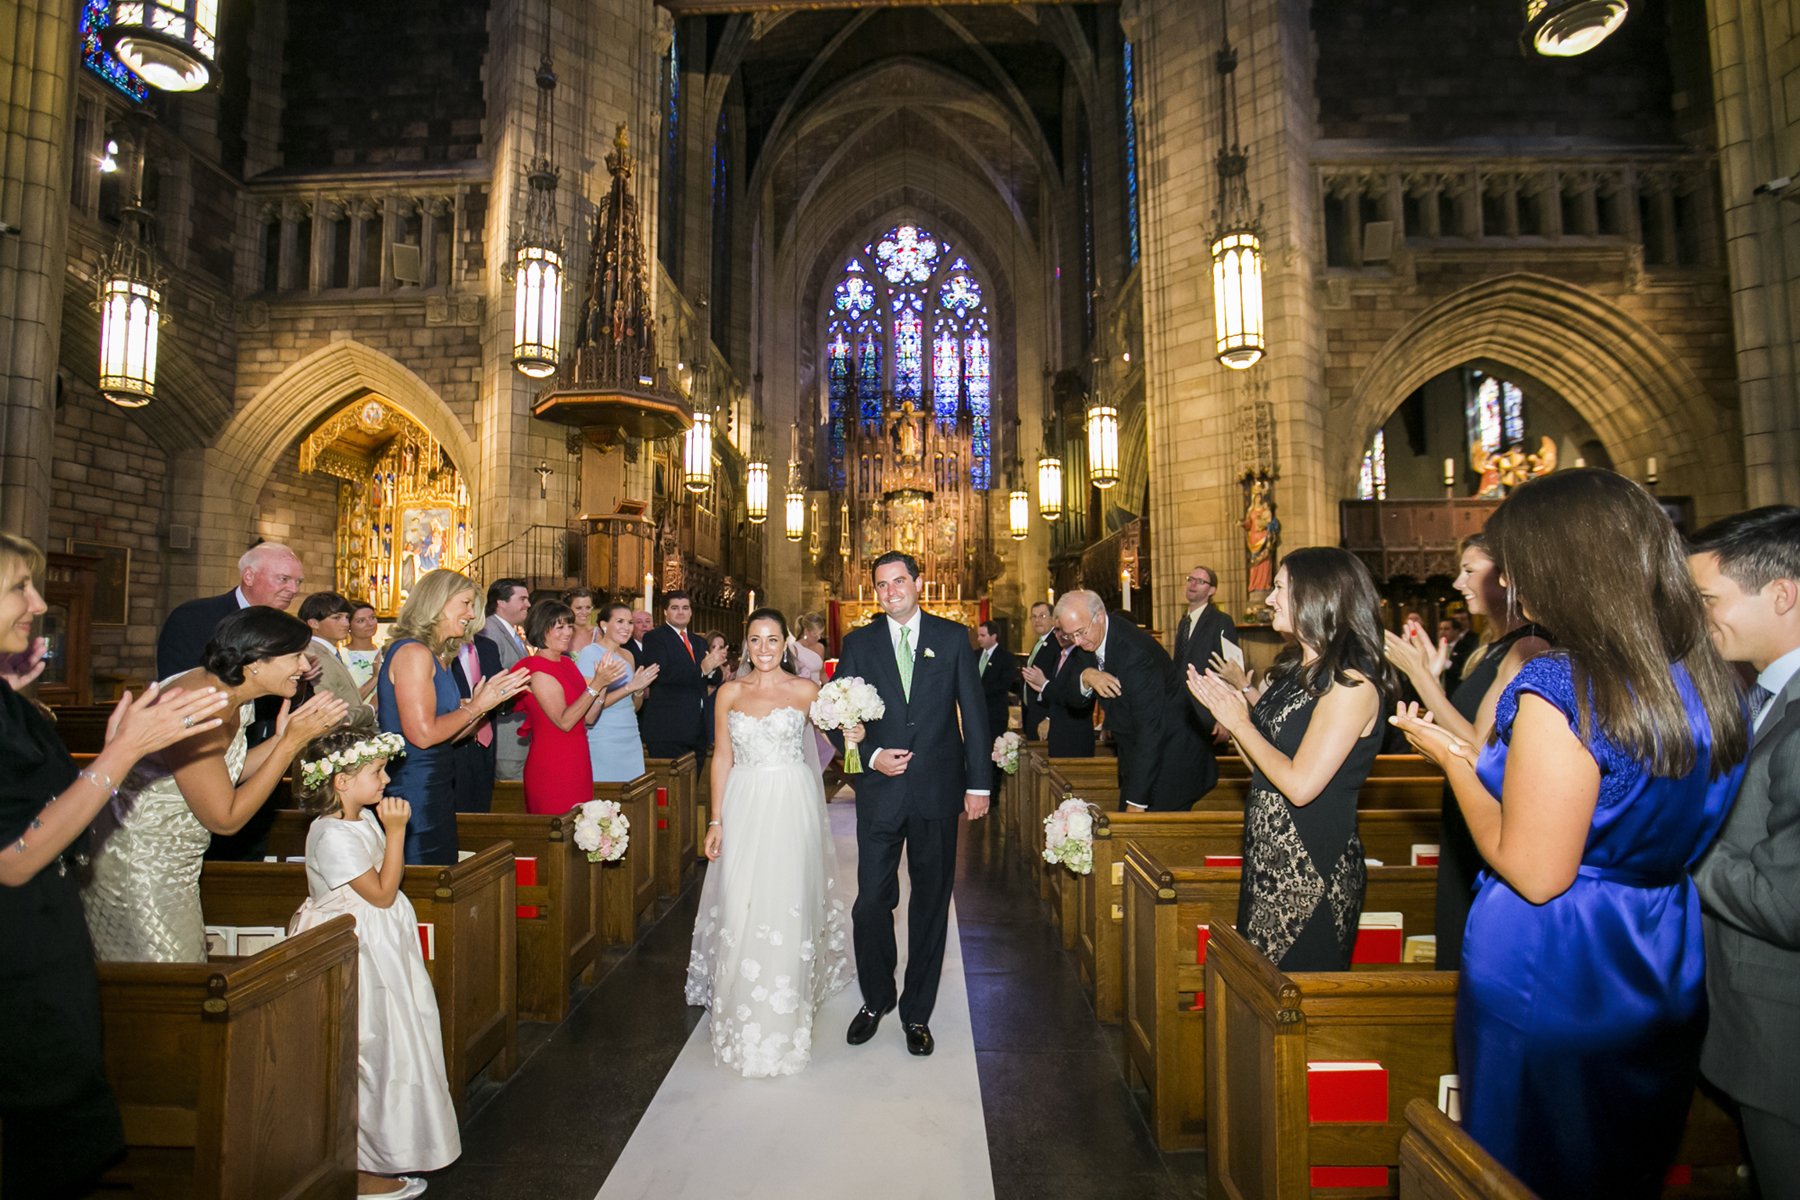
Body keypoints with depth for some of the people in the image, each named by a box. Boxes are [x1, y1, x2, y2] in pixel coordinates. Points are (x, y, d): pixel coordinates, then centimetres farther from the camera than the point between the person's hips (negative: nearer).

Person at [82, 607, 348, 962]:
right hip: (137, 866, -8)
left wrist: (282, 738, -8)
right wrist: (290, 744, -24)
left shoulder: (231, 697, -4)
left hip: (174, 865, 9)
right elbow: (225, 818, -23)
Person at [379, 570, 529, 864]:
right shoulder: (413, 652, -14)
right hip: (415, 791, -10)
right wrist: (476, 706, -10)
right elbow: (423, 734, -22)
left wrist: (490, 700, 6)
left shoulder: (436, 657, 14)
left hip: (434, 788, 10)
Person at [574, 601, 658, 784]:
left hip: (631, 740, 7)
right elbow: (588, 708, -16)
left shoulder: (628, 655, 12)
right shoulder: (589, 654, -9)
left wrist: (639, 689, -4)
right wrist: (629, 687, -18)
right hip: (604, 745, -7)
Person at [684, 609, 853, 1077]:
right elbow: (722, 757, 6)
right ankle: (743, 1017, 24)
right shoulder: (730, 692, 5)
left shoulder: (805, 690, 0)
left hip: (792, 807, -2)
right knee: (740, 911, 3)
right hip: (744, 806, 2)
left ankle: (784, 1018, 19)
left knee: (787, 910, 1)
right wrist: (716, 821, 2)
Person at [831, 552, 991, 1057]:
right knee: (871, 902, 6)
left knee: (931, 902, 11)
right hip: (880, 791, 0)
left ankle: (917, 1011, 29)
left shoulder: (953, 637, 2)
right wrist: (870, 755, -11)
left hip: (937, 791, 0)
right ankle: (876, 998, 31)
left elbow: (973, 711, 1)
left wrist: (978, 783, -2)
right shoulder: (858, 642, 3)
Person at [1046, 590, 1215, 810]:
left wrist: (1137, 802, -29)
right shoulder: (1087, 641, -4)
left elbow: (1150, 729, -29)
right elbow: (1069, 698, 2)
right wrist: (1085, 678, -23)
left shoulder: (1135, 652, -29)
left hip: (1170, 764, -8)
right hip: (1135, 759, 8)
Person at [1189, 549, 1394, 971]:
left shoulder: (1352, 683, -18)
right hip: (1267, 858, 8)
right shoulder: (1295, 669, 9)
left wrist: (1240, 722, -13)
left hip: (1313, 871, -8)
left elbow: (1299, 785, -24)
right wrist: (1224, 707, 4)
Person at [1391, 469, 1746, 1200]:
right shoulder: (1707, 680, 0)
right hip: (1662, 970, 8)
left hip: (1554, 974, -7)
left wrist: (1451, 759, -11)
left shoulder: (1559, 688, -25)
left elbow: (1534, 873, -23)